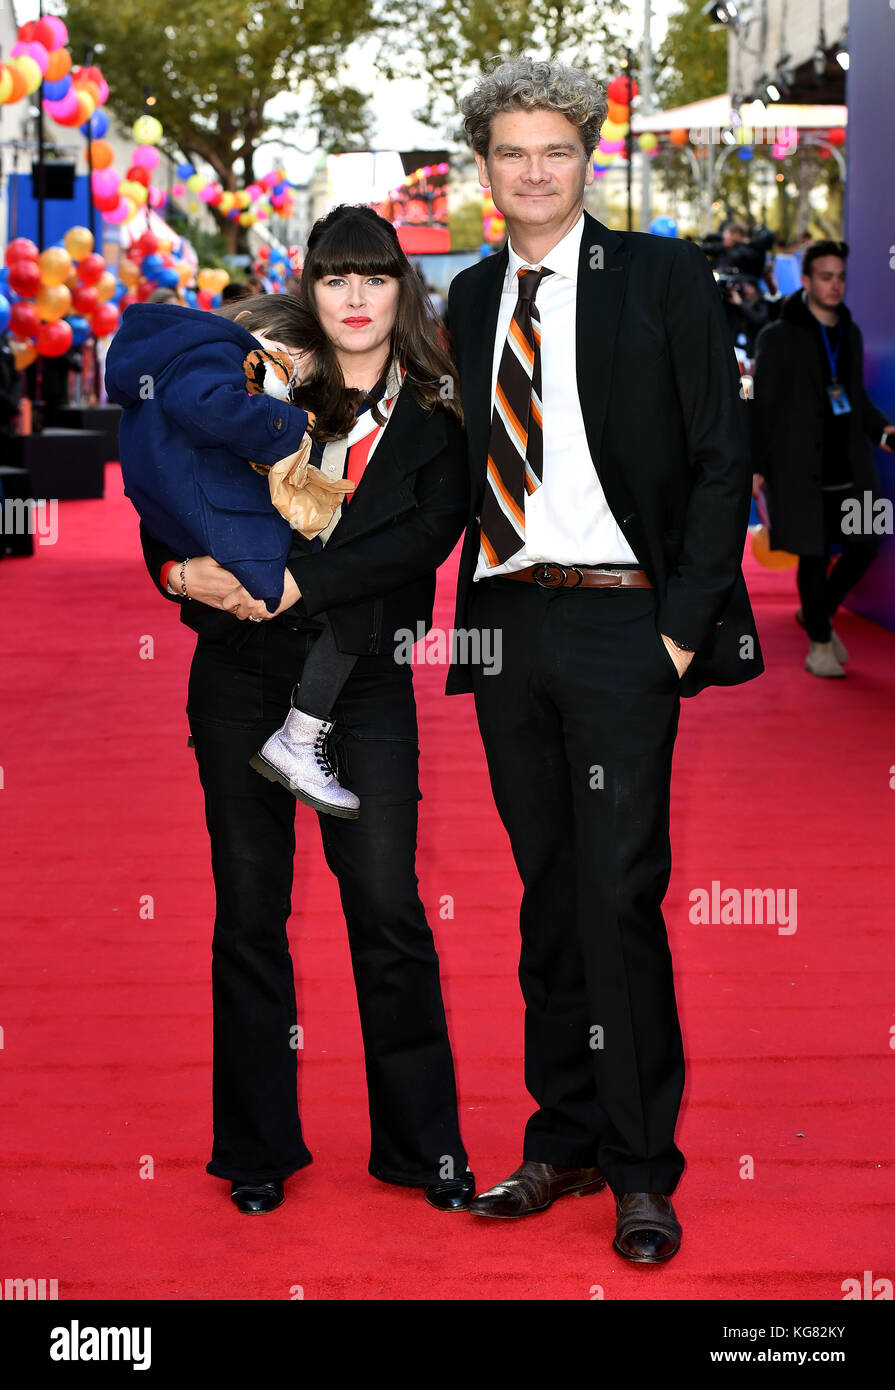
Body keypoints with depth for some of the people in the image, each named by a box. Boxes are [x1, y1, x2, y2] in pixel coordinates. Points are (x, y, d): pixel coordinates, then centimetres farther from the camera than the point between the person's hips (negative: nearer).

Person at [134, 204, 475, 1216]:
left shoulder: (435, 418, 6)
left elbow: (425, 536, -9)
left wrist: (295, 584, -18)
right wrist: (183, 567, -11)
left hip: (364, 683, -1)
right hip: (242, 675, 2)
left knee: (387, 907, -5)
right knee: (250, 908, 5)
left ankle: (423, 1143, 10)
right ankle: (258, 1148, 18)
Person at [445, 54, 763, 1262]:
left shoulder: (662, 276, 0)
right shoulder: (473, 298, 14)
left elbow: (722, 457, -3)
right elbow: (474, 462, 15)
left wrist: (687, 620, -10)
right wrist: (470, 611, 4)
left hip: (621, 620, -4)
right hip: (506, 620, 5)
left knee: (620, 894, -6)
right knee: (548, 894, 10)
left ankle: (643, 1172, 6)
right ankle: (563, 1141, 21)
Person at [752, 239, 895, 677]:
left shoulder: (850, 333, 14)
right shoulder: (778, 337, -3)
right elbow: (763, 405, -3)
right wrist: (756, 466, -6)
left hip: (849, 464, 6)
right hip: (801, 468, -5)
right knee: (814, 555, -1)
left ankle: (818, 612, 28)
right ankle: (820, 642, 15)